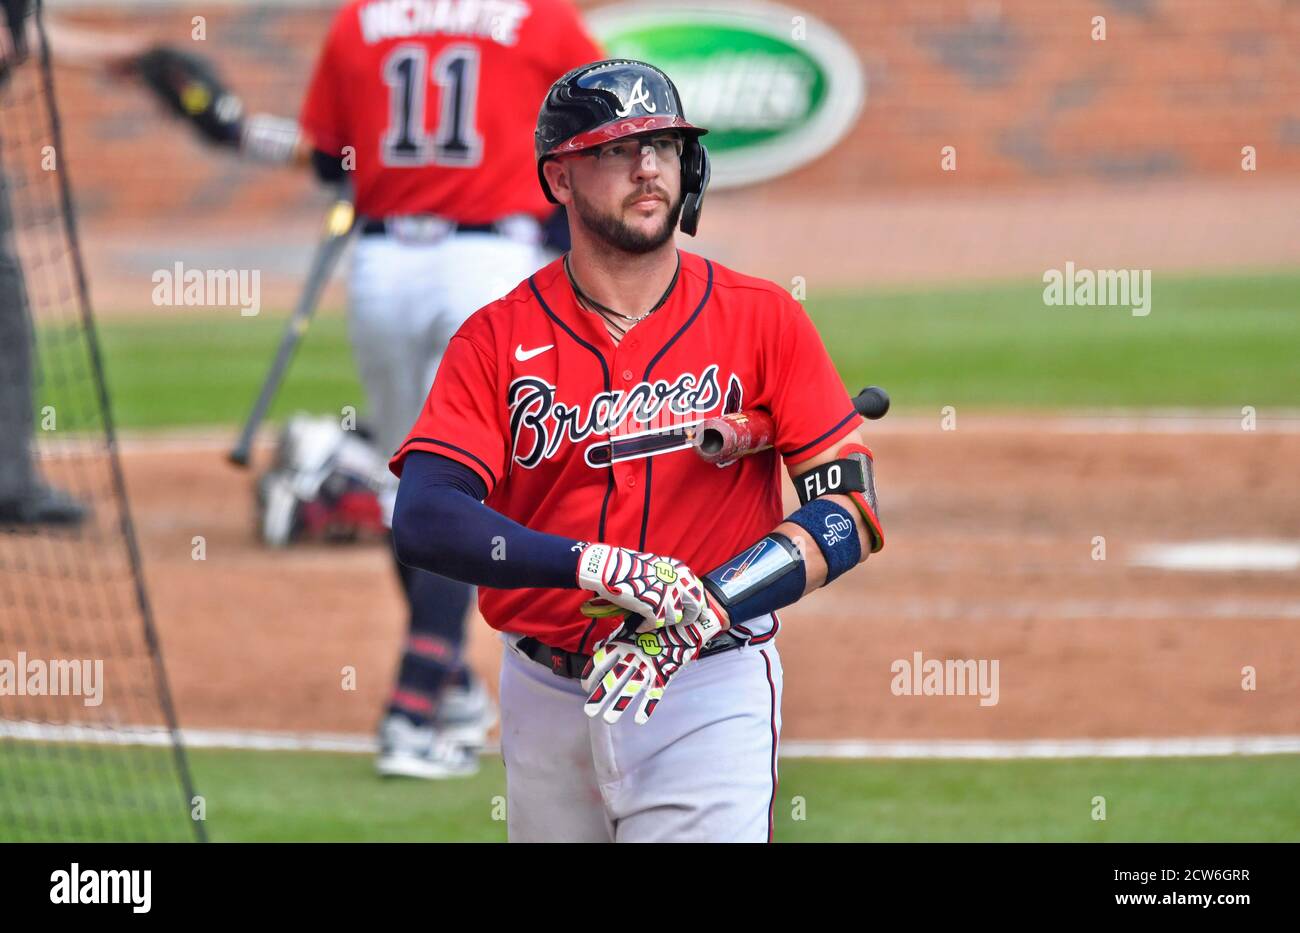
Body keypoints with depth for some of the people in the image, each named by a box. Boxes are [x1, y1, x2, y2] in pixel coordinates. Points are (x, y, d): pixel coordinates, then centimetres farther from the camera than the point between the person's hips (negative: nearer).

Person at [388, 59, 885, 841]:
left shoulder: (762, 319, -1)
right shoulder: (500, 337, 0)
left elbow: (849, 513, -7)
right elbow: (425, 519, -14)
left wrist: (705, 608, -23)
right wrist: (599, 566, -28)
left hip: (708, 696, -2)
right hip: (543, 701, 2)